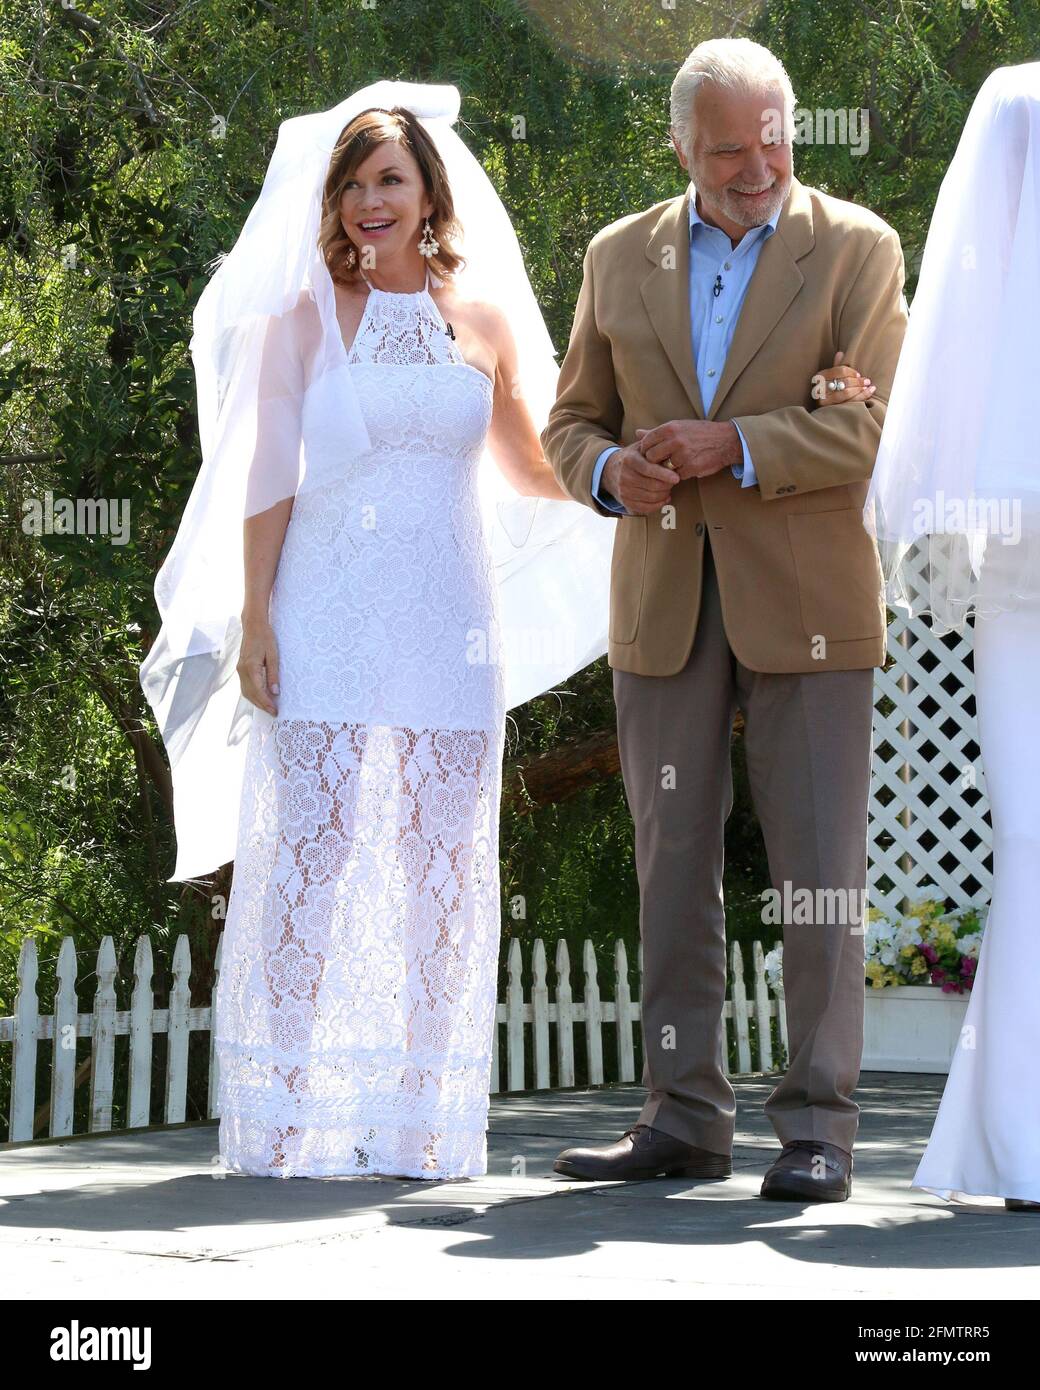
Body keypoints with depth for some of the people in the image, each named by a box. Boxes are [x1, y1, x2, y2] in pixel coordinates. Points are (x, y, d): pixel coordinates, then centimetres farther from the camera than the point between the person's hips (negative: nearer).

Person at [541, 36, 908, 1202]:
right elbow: (572, 420, 14)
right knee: (672, 867, 6)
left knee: (818, 873, -3)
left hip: (803, 602, -3)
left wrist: (735, 445, -19)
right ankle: (685, 1117, 14)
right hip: (664, 602, 3)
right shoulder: (621, 256, 11)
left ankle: (818, 1127, 2)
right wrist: (610, 471, -9)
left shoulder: (855, 248, 1)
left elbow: (876, 423, -8)